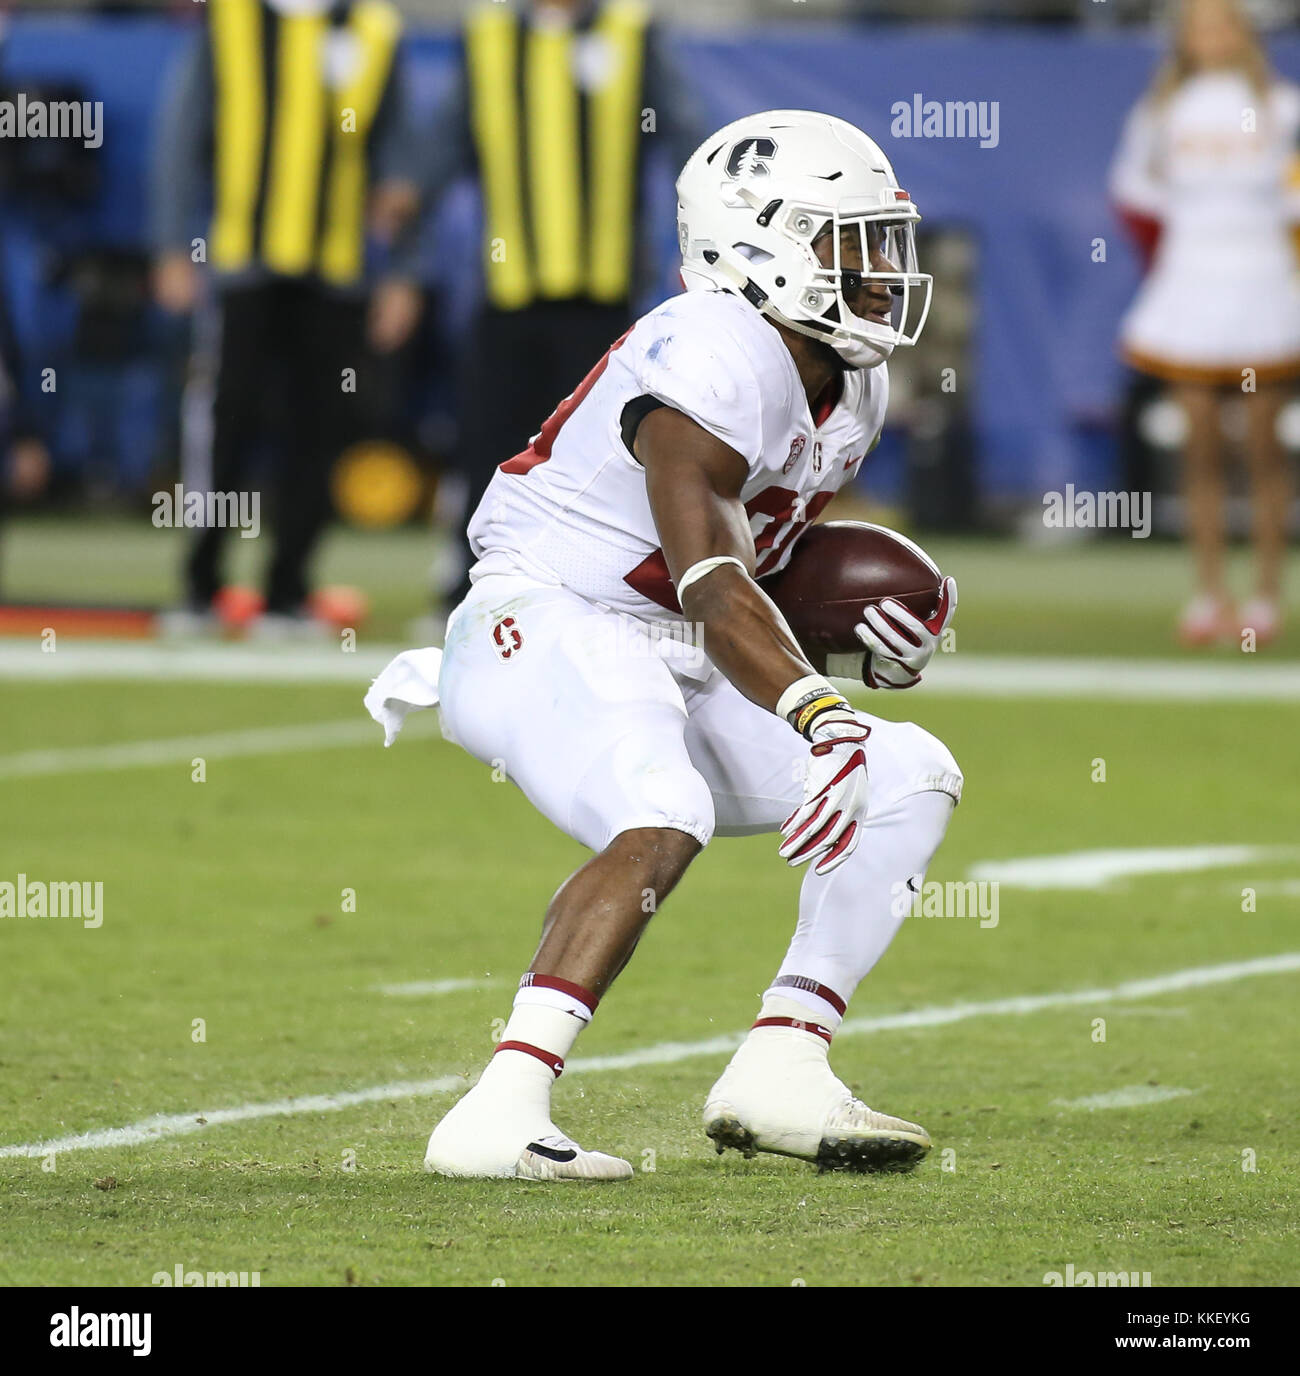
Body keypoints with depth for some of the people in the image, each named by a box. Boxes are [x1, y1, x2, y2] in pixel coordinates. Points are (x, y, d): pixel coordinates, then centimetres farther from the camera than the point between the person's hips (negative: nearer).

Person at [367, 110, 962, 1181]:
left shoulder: (849, 389, 12)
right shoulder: (717, 358, -19)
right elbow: (707, 580, -29)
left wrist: (875, 639, 4)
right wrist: (821, 717, -39)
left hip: (671, 669, 10)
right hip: (546, 629, -10)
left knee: (913, 778, 2)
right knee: (667, 815, -35)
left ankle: (780, 1071, -1)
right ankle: (498, 1118, -40)